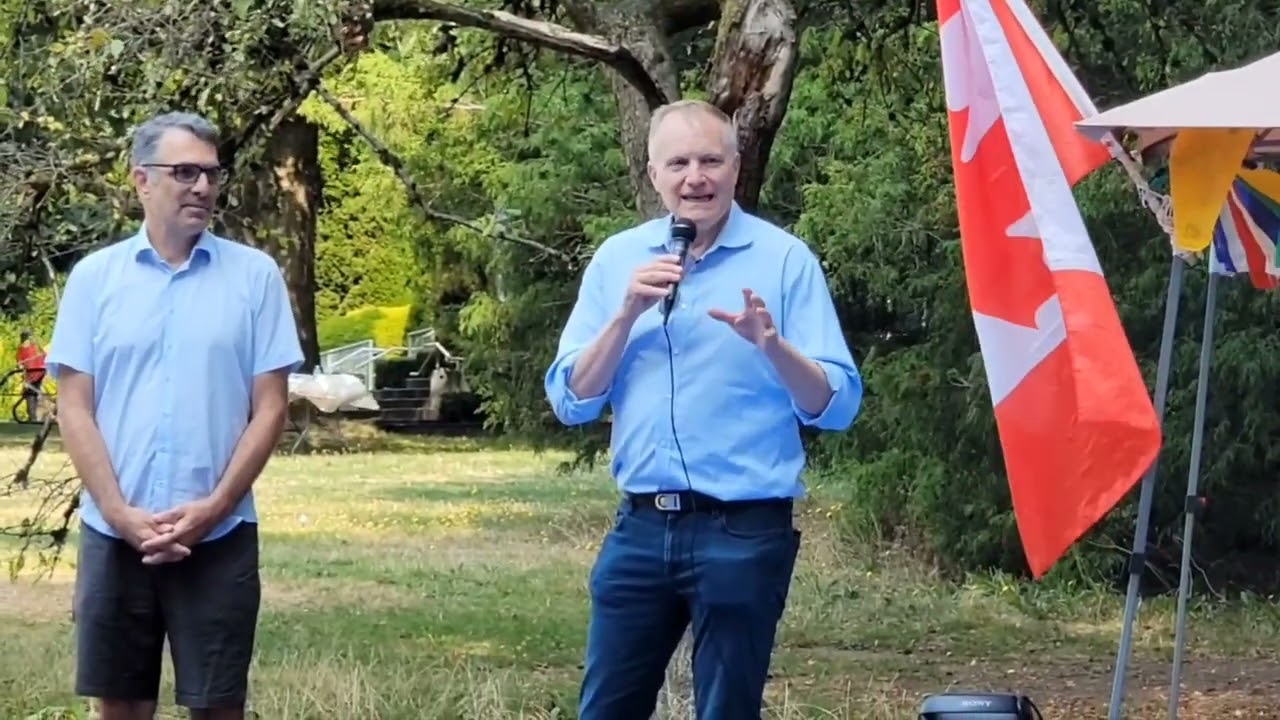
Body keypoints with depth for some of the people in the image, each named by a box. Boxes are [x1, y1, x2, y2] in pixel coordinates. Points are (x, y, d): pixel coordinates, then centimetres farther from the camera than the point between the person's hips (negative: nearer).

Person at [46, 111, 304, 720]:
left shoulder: (255, 275, 2)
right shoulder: (94, 276, 4)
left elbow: (270, 406, 0)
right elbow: (74, 406, 1)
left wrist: (212, 508, -11)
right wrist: (121, 514, -10)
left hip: (219, 536, -1)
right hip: (114, 535, 1)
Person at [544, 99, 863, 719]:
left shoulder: (784, 259, -4)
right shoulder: (617, 259, 6)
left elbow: (837, 406, -7)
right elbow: (571, 401, 2)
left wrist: (772, 345, -25)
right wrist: (627, 314, -12)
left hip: (744, 532, -3)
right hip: (640, 528, 3)